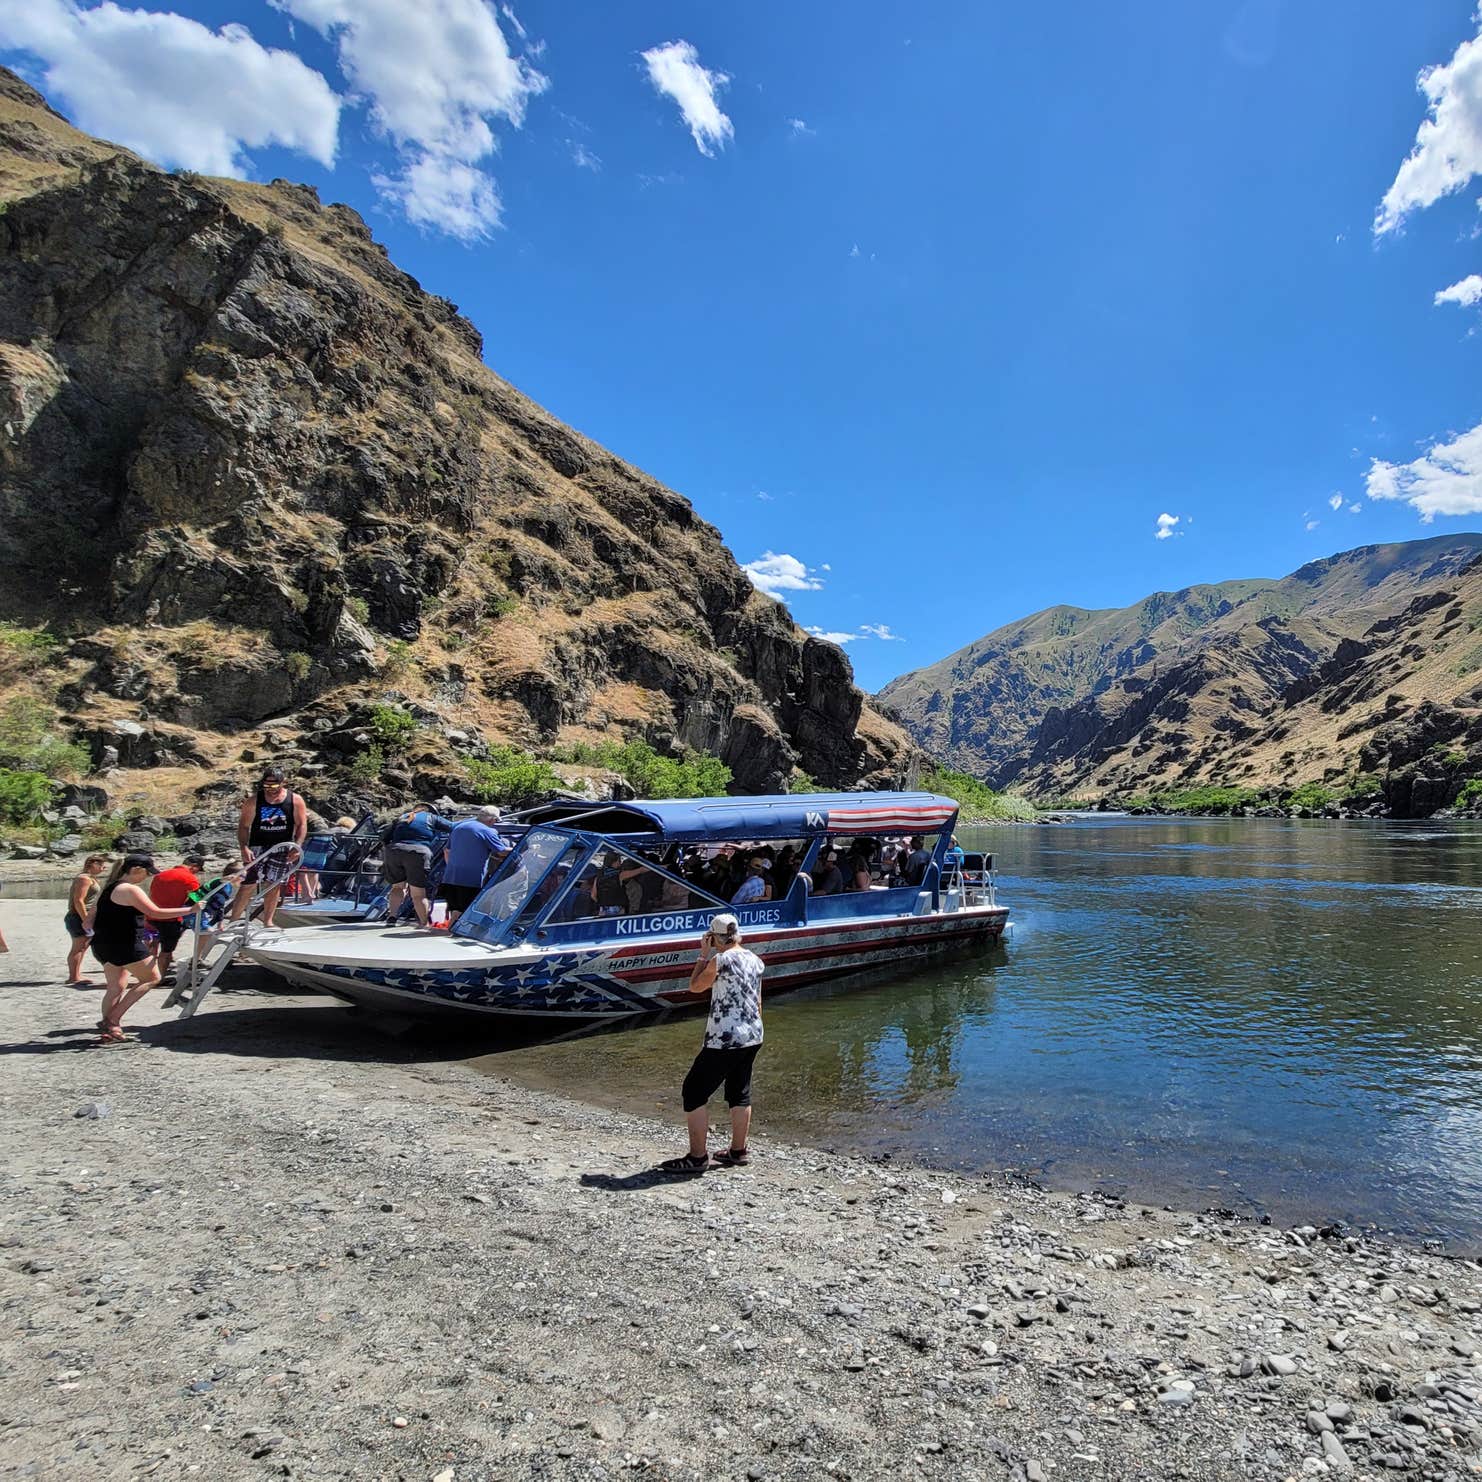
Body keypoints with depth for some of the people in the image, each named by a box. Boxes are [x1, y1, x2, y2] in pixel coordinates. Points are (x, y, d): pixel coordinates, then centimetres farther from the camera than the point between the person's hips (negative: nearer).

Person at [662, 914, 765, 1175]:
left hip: (725, 1040, -8)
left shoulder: (721, 960, -16)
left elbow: (695, 986, -3)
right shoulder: (754, 960, 7)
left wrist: (704, 954, 3)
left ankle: (697, 1157, 3)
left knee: (694, 1092, 1)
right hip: (752, 1037, 8)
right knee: (739, 1093, 19)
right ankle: (738, 1151, 29)